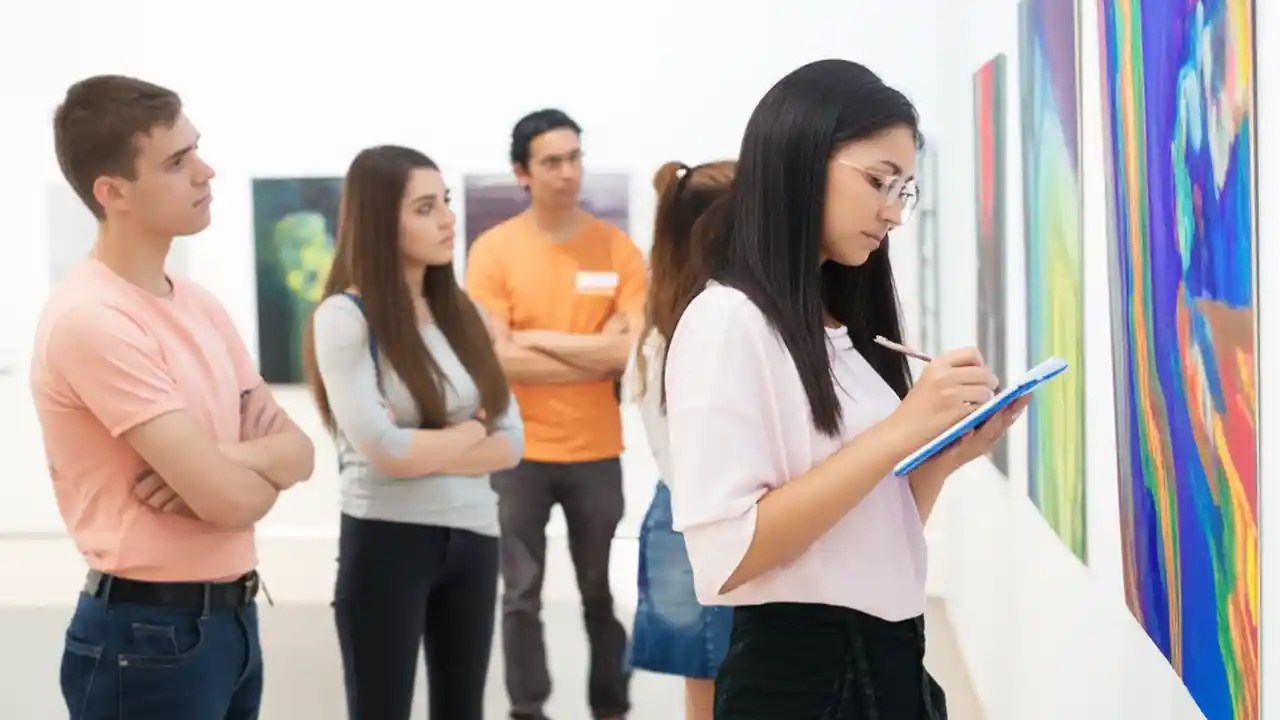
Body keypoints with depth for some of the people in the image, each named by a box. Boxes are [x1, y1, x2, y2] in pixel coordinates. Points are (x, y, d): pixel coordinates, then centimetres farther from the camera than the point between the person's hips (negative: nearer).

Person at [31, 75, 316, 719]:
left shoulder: (198, 304, 9)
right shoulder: (89, 319, -19)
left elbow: (297, 448, 6)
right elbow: (228, 499, -23)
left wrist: (222, 462, -15)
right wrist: (263, 471, 0)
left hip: (233, 617, 8)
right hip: (147, 634, -8)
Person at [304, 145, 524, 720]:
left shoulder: (461, 313, 7)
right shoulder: (345, 316, -10)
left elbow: (511, 442, 3)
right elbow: (382, 448, -18)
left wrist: (425, 450, -13)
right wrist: (472, 430, -2)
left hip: (473, 537, 6)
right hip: (387, 541, -6)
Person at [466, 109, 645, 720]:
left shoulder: (618, 249, 0)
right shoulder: (493, 250, -5)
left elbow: (631, 351, -8)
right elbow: (498, 358, -12)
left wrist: (540, 338, -10)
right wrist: (595, 352, -11)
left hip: (597, 452, 1)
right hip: (519, 452, -1)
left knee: (604, 594, 10)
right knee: (522, 595, 4)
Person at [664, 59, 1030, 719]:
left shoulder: (842, 330, 13)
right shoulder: (729, 319, -13)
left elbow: (876, 531, 14)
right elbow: (726, 555, -22)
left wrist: (949, 452, -2)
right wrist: (902, 429, -21)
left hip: (893, 661, 8)